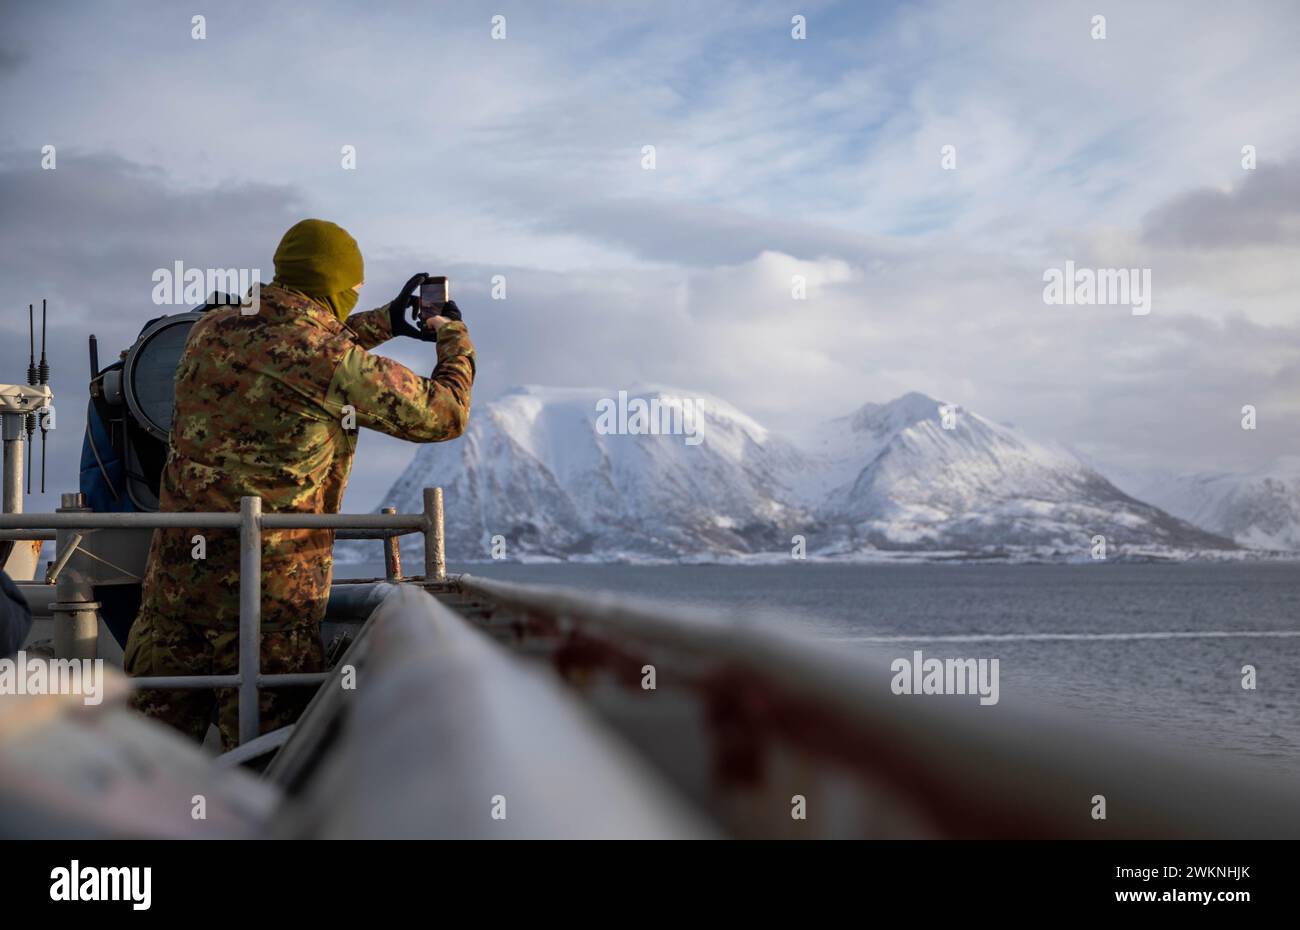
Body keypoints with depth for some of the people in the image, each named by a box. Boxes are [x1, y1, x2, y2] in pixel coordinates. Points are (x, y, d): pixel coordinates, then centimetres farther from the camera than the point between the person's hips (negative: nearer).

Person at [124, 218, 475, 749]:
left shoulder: (212, 330, 5)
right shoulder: (340, 367, -13)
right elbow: (444, 414, -1)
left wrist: (385, 322, 32)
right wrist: (454, 337, 18)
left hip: (174, 577, 6)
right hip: (271, 593, -6)